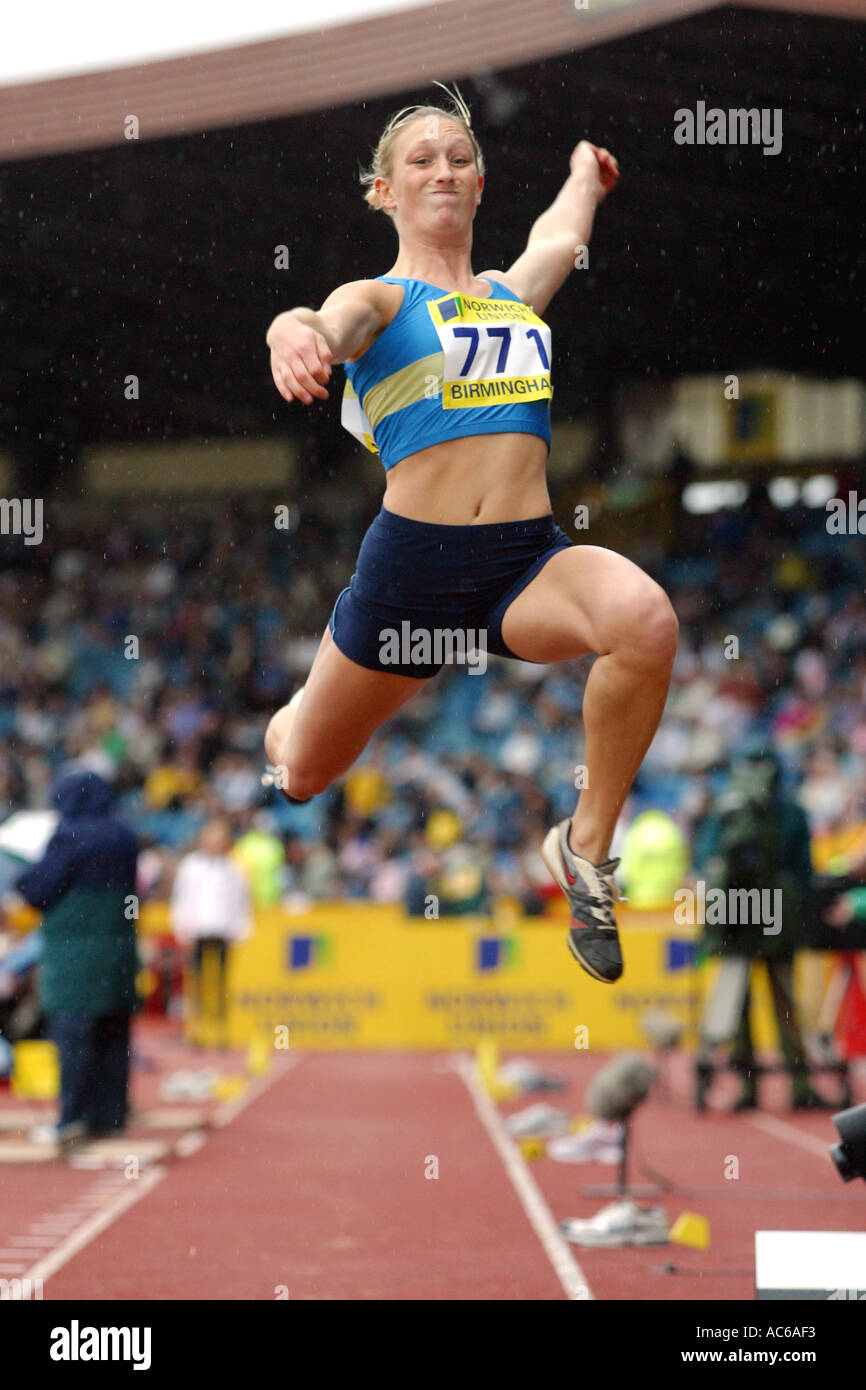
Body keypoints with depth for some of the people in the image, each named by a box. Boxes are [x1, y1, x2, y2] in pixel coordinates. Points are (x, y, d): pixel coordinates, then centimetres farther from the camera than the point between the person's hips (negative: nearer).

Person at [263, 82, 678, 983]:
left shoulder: (513, 291, 17)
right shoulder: (379, 300, 1)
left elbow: (567, 223, 38)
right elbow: (337, 324, -23)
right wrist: (294, 329, -47)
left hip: (531, 557, 3)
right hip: (414, 560, -2)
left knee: (645, 620, -32)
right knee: (299, 774, 12)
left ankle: (586, 848, -13)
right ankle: (299, 711, 54)